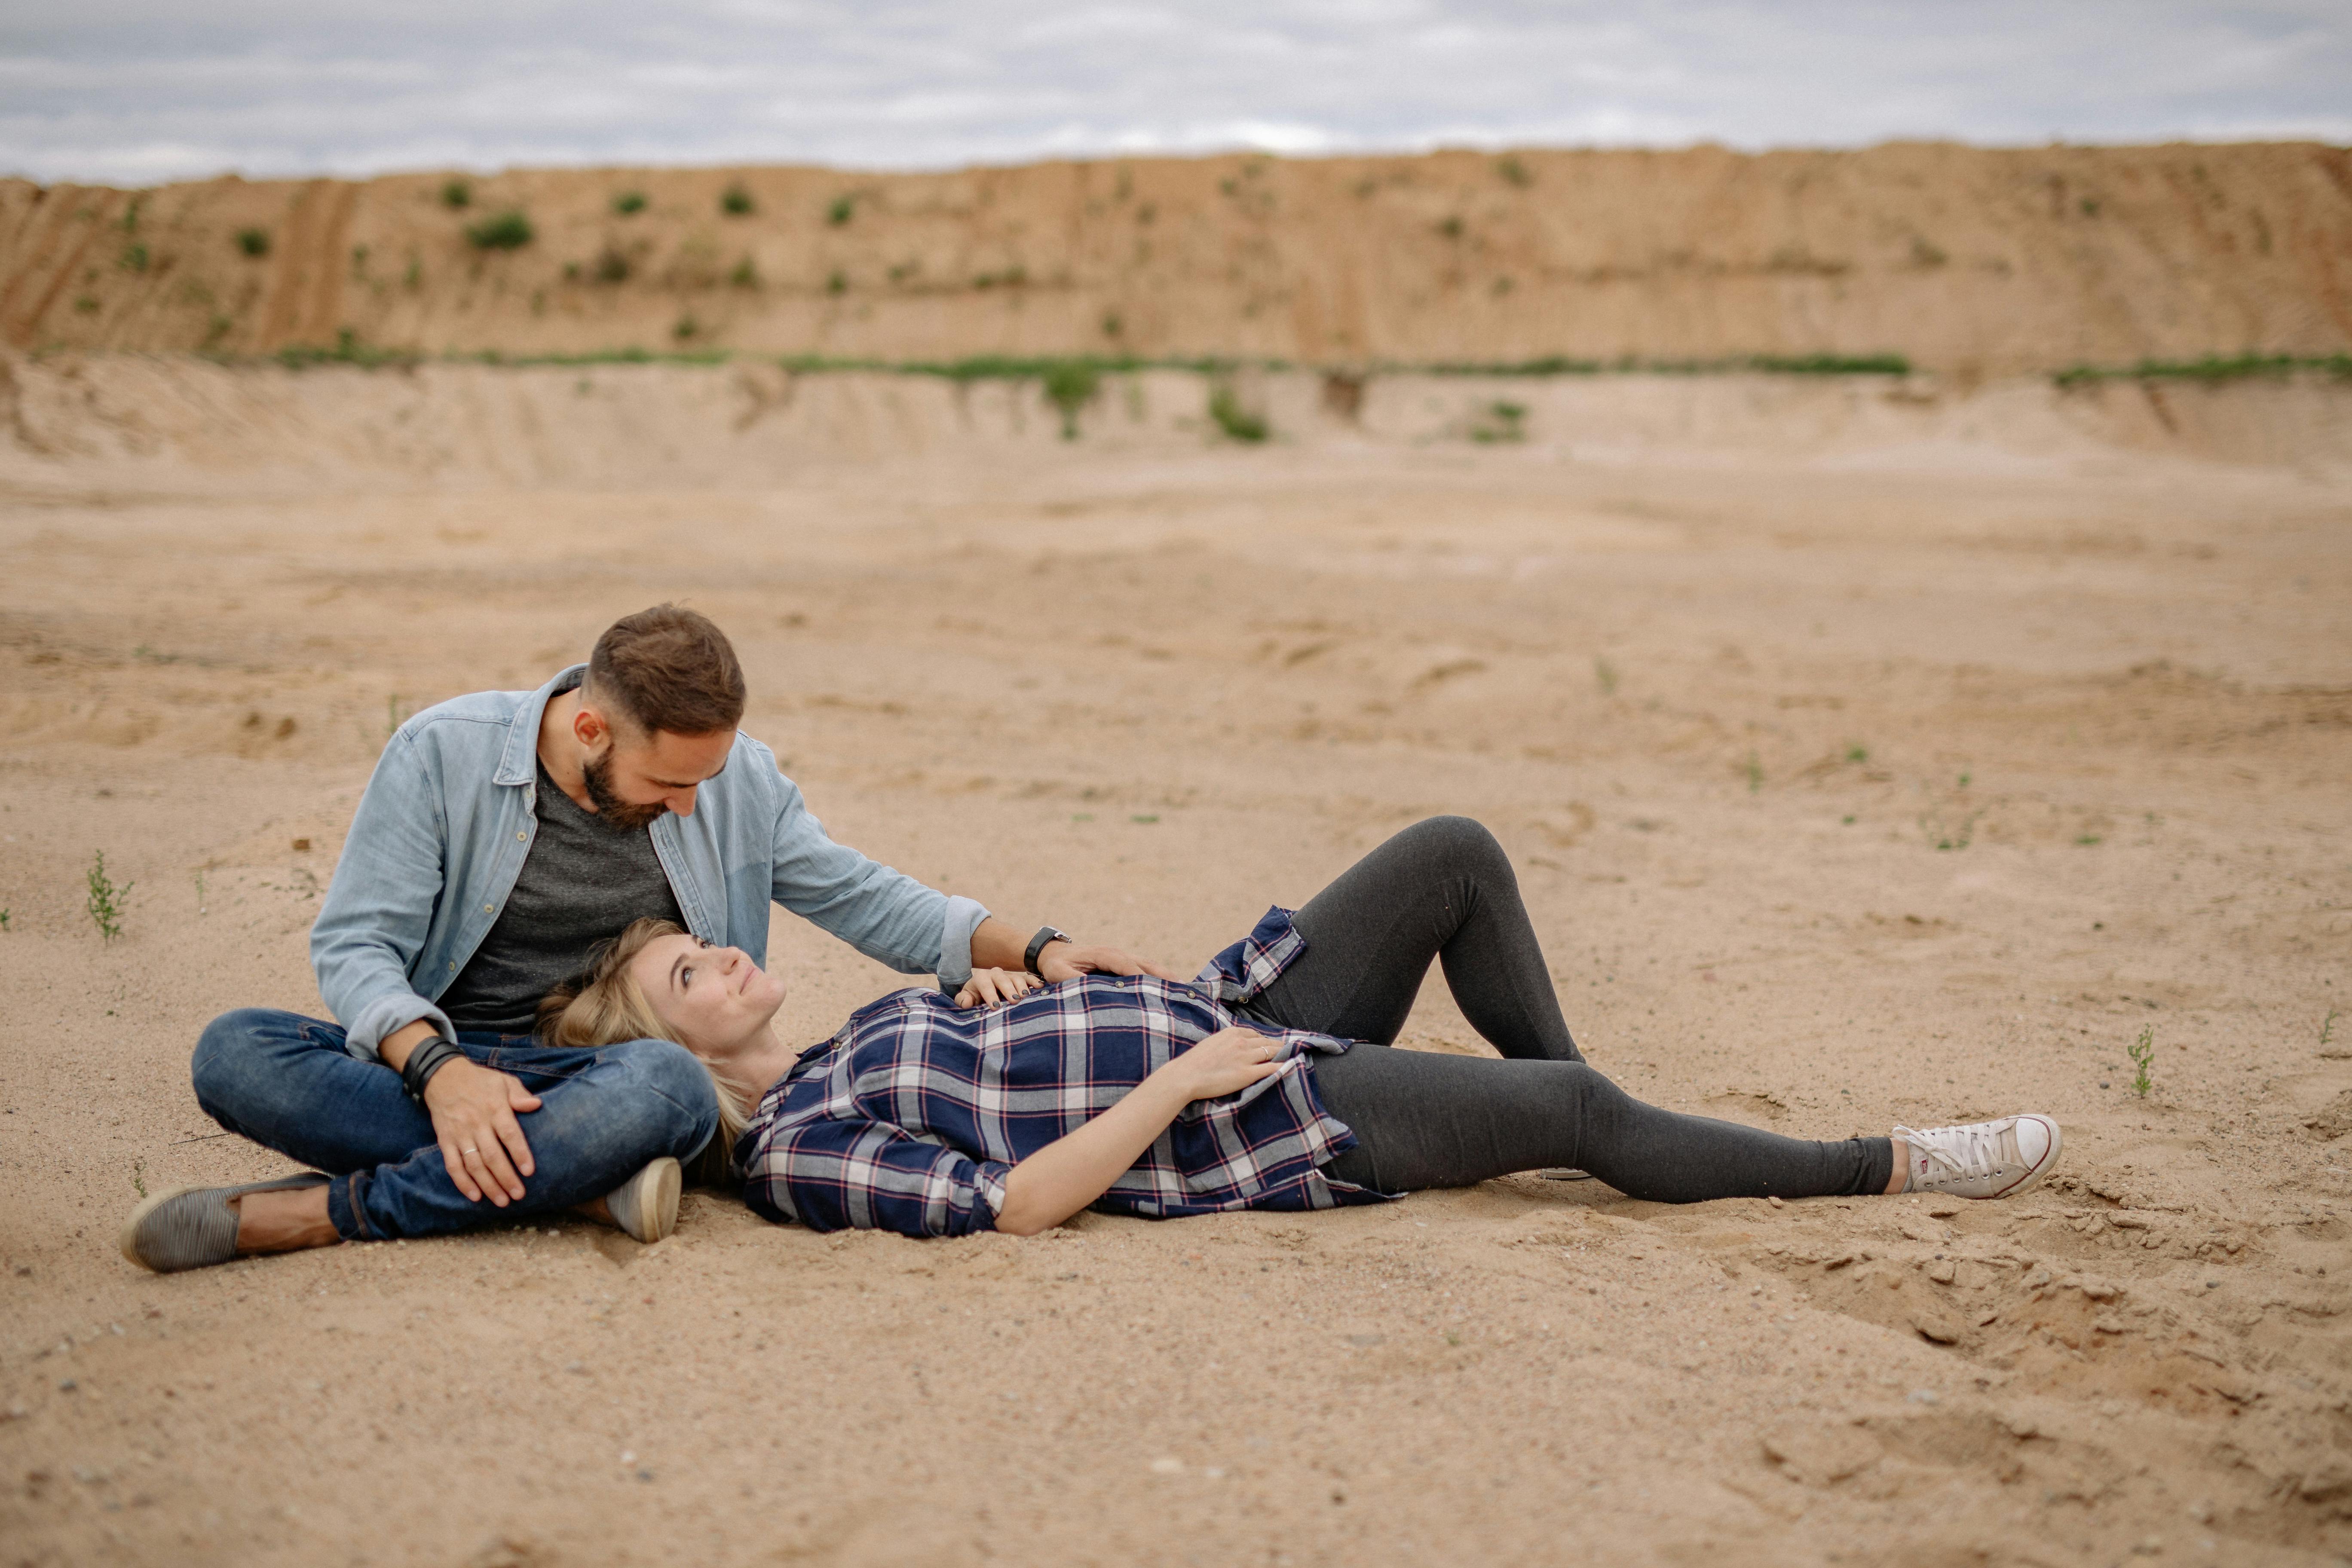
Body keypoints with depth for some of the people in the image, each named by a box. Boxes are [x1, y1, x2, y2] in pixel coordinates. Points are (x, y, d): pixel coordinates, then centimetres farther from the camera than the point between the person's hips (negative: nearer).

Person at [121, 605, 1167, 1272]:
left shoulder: (736, 777, 2)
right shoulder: (444, 752, -8)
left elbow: (862, 899, 12)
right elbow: (354, 941, -10)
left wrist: (1032, 951, 2)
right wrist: (440, 1070, -29)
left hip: (611, 1071, 1)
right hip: (443, 1059, 0)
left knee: (669, 1086, -37)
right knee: (234, 1054, -28)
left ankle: (329, 1210, -28)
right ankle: (578, 1177, -30)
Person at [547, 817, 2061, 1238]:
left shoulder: (861, 1033, 14)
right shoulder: (793, 1153, -13)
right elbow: (1011, 1201, -22)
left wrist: (992, 983, 4)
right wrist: (1181, 1076, -22)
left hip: (1233, 1022, 9)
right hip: (1248, 1129, -9)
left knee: (1456, 851, 2)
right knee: (1582, 1111, -16)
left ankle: (1568, 1105, 17)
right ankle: (1886, 1164, 5)